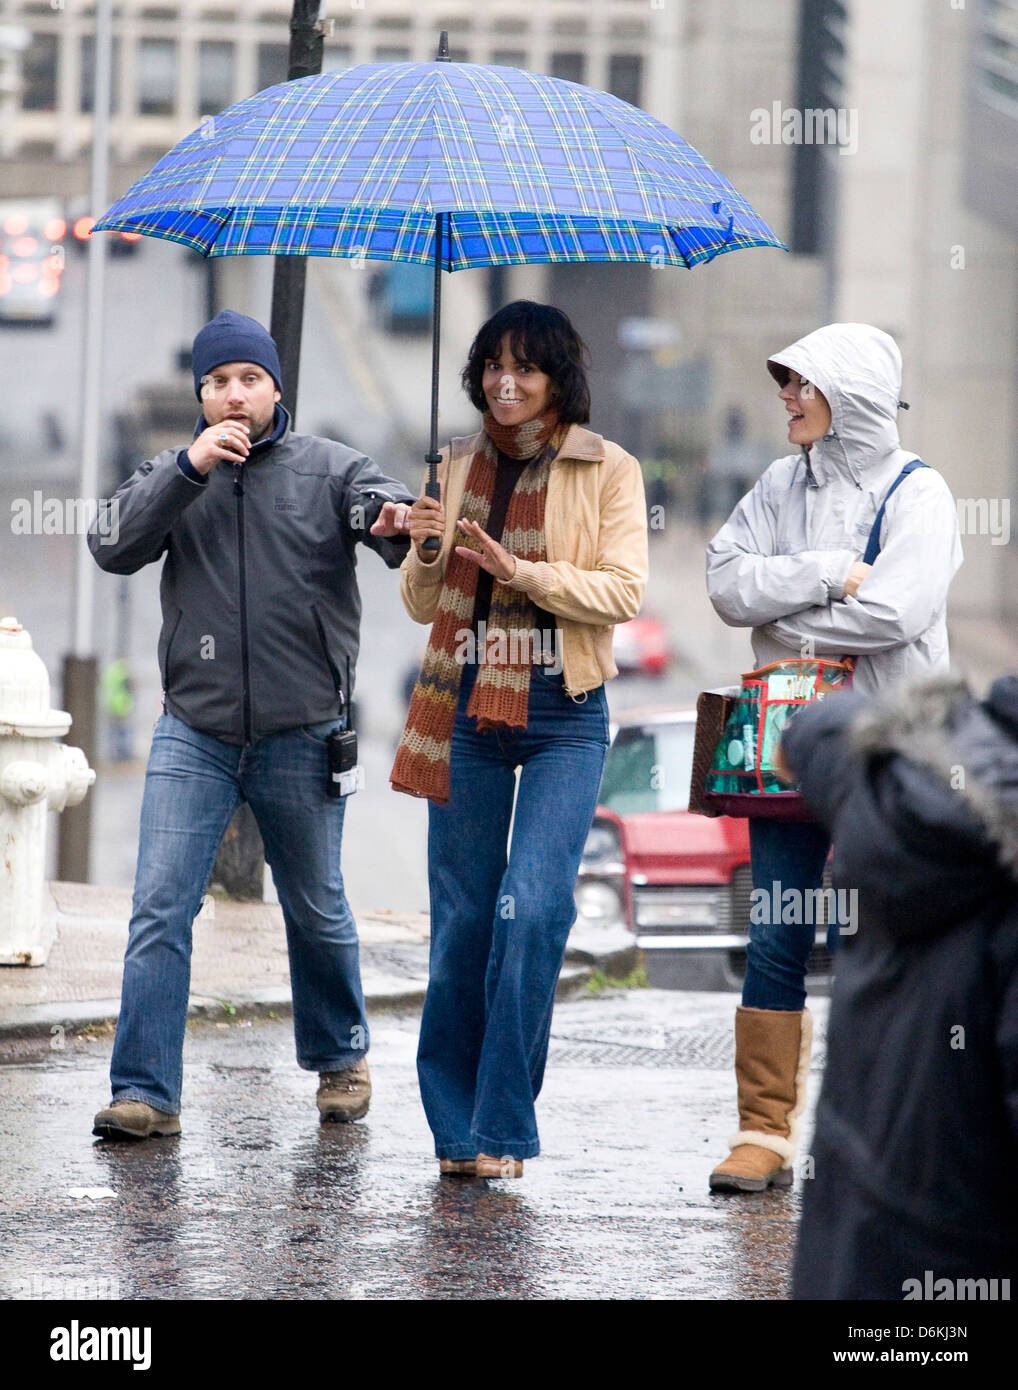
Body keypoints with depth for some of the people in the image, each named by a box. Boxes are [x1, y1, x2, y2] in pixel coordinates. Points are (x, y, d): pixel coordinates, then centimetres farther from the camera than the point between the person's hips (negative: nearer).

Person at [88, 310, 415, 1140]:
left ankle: (340, 1059, 33)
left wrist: (398, 521, -40)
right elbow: (113, 547, -5)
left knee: (318, 913, 12)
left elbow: (387, 512, -15)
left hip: (303, 736, -1)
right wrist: (188, 469, -15)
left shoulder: (330, 470, 3)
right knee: (160, 910, -9)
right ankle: (146, 1093, -8)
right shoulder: (172, 474, 9)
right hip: (193, 736, 1)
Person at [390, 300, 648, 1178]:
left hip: (563, 717, -3)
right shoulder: (461, 466, 12)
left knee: (533, 907, -14)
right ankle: (455, 1129, 13)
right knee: (463, 914, 4)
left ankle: (502, 1130, -9)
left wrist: (522, 571, -19)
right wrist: (427, 553, -6)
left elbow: (624, 592, -8)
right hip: (467, 709, 3)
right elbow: (424, 605, 15)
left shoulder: (608, 472, 2)